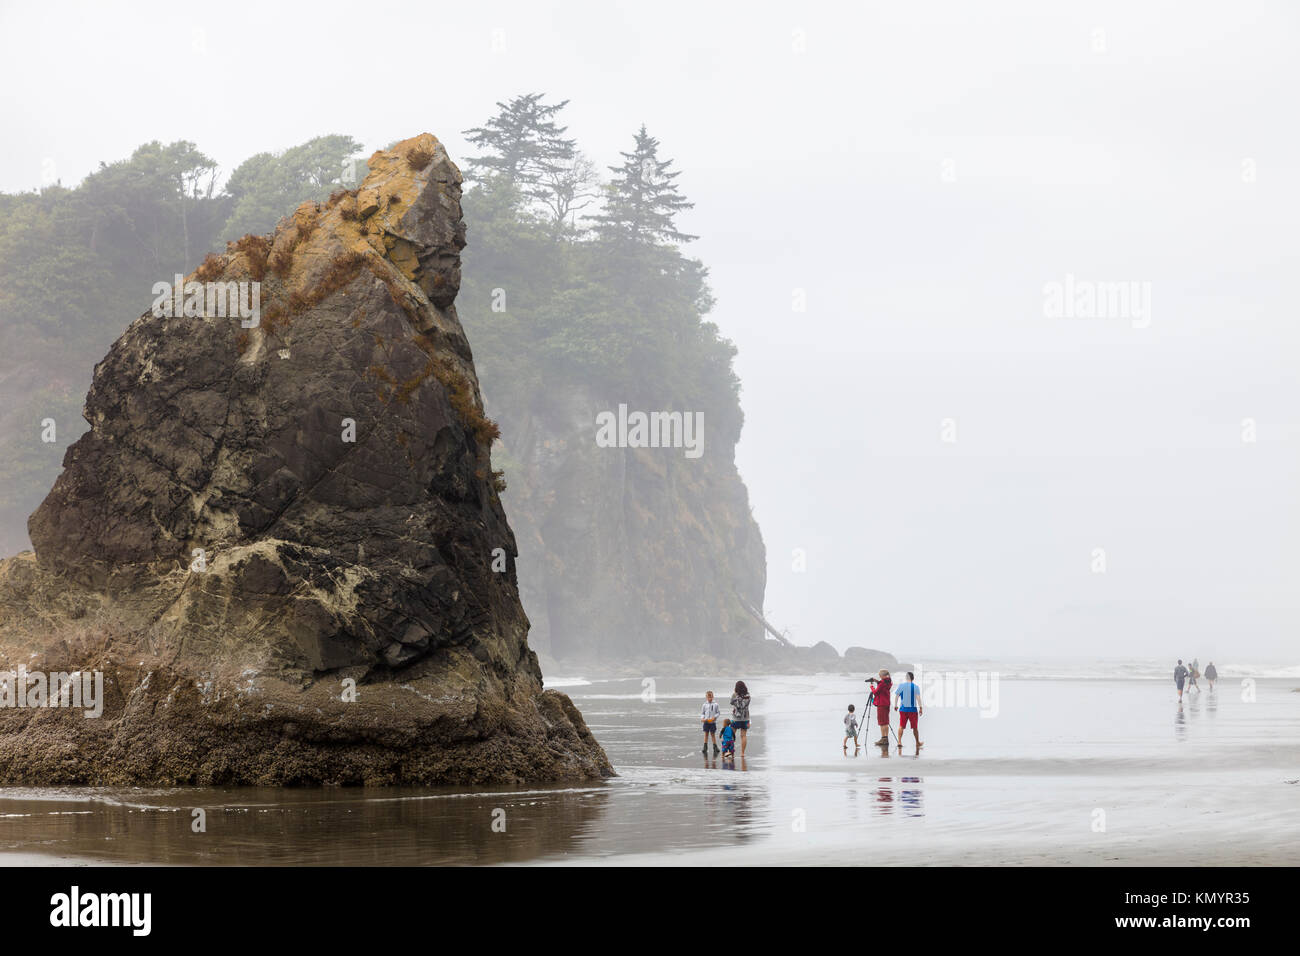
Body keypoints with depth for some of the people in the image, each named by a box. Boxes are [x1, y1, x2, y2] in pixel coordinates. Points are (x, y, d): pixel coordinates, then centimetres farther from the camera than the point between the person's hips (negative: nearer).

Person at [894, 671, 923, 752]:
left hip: (903, 709, 1)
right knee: (915, 727, 10)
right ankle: (918, 743, 21)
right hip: (913, 709, -1)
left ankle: (899, 742, -13)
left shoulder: (901, 686, 1)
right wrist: (920, 708, -10)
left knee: (901, 726, 3)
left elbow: (896, 696, 2)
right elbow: (918, 697, -11)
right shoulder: (915, 687, -4)